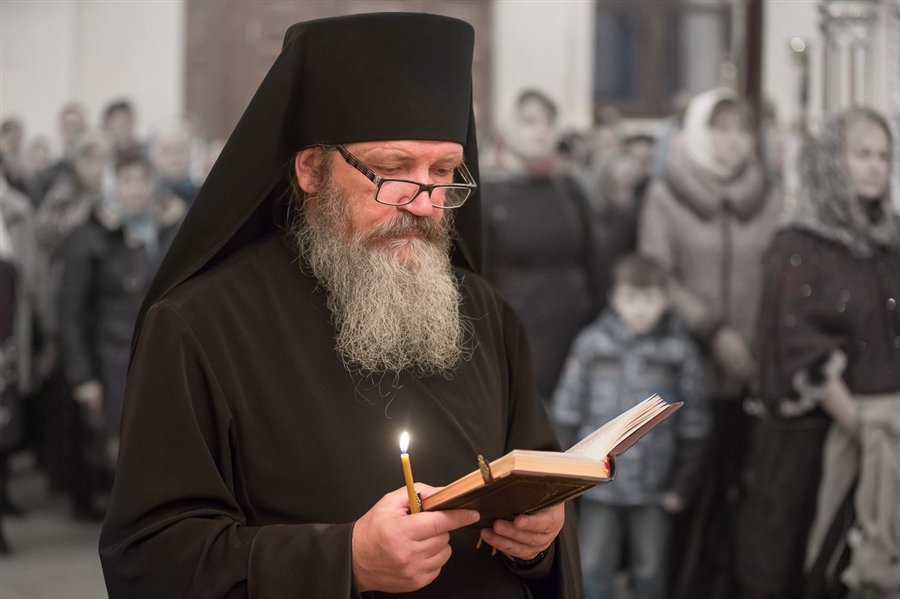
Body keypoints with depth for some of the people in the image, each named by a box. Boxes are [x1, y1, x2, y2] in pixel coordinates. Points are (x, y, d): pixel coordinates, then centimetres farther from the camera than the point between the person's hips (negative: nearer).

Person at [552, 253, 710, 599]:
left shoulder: (679, 350, -4)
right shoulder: (592, 344, -4)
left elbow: (692, 425, 1)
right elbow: (567, 410, 2)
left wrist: (683, 483, 1)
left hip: (654, 489, 0)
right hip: (600, 482, 0)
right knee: (592, 570, 0)